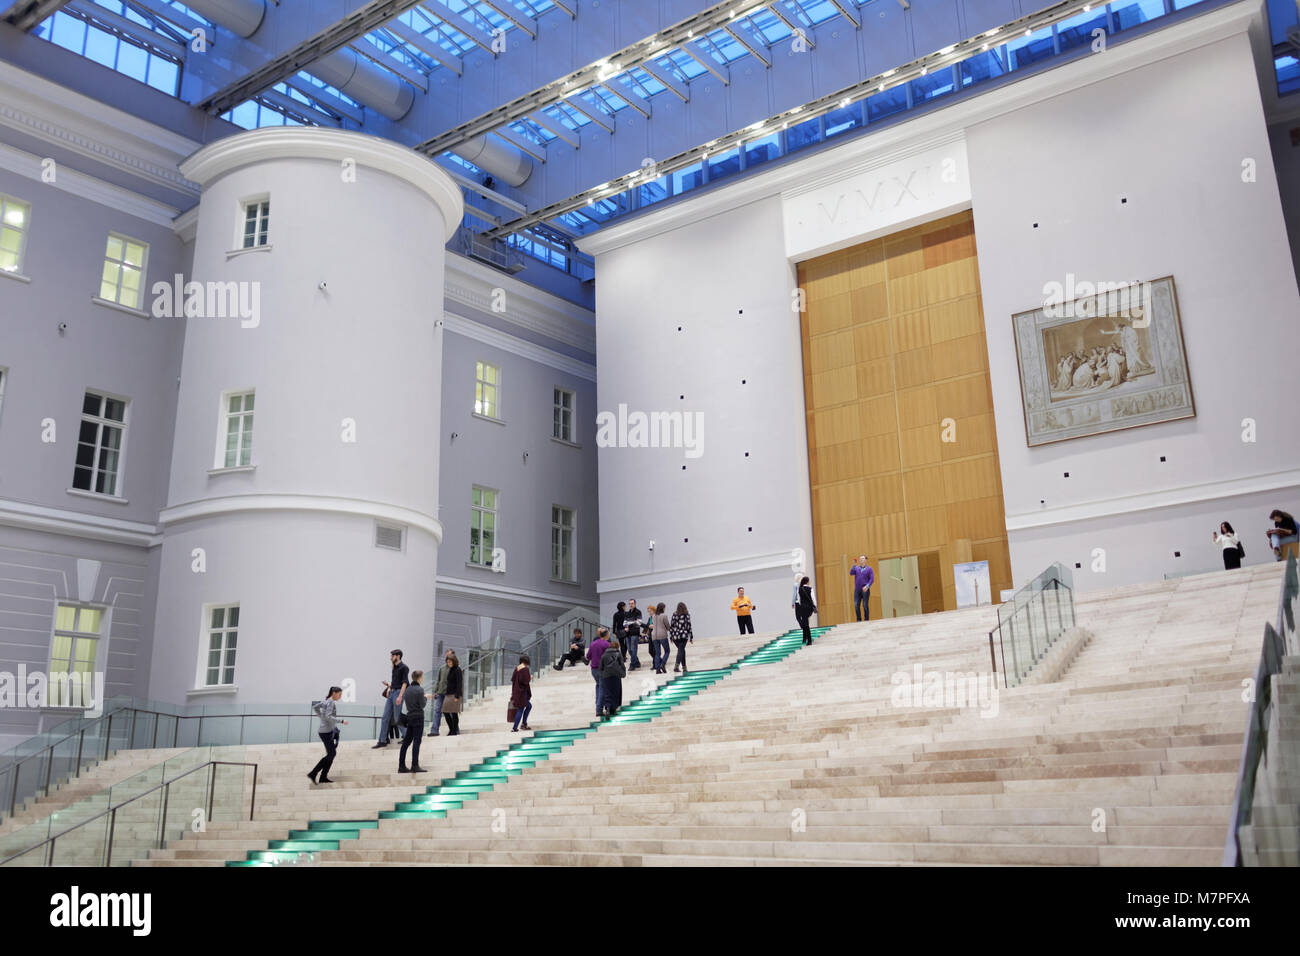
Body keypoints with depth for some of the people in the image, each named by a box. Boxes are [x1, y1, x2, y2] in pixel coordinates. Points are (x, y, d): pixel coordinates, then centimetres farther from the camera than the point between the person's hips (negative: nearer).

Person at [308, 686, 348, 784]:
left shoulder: (326, 701, 11)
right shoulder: (330, 702, -15)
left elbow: (315, 707, 23)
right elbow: (328, 716, -25)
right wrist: (341, 721, -22)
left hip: (328, 731, 10)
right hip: (326, 731, -10)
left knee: (332, 753, 11)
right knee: (330, 755, -6)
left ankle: (323, 777, 13)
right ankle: (313, 773, -4)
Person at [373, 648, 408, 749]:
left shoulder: (404, 668, -9)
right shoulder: (394, 668, 16)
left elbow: (404, 683, -15)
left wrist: (400, 696, -21)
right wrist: (389, 687, 11)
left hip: (398, 692, -8)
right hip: (391, 693, 8)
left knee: (397, 718, -4)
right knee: (385, 717, 4)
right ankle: (382, 741, 5)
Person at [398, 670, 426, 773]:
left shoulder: (408, 689, 9)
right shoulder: (420, 689, -12)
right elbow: (422, 705, -13)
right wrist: (425, 697, 6)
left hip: (409, 717, 7)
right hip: (418, 716, -7)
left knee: (406, 742, 9)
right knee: (416, 741, -5)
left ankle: (401, 766, 10)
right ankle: (415, 766, -7)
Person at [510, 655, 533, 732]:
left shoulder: (517, 668, 5)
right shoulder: (525, 669, -19)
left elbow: (512, 679, 9)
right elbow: (525, 681, -24)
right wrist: (530, 678, -5)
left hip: (516, 690, 9)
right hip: (522, 692, -9)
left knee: (529, 706, 21)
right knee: (520, 710, 1)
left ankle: (524, 724, 23)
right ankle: (514, 728, 2)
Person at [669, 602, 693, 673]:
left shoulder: (674, 614, 5)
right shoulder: (687, 614, 0)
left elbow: (671, 625, 4)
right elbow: (689, 626, -1)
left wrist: (671, 636, 12)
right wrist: (691, 637, 4)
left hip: (675, 636, 3)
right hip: (684, 635, -3)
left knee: (681, 651, 15)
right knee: (681, 651, -4)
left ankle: (684, 667, 17)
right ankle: (676, 666, -24)